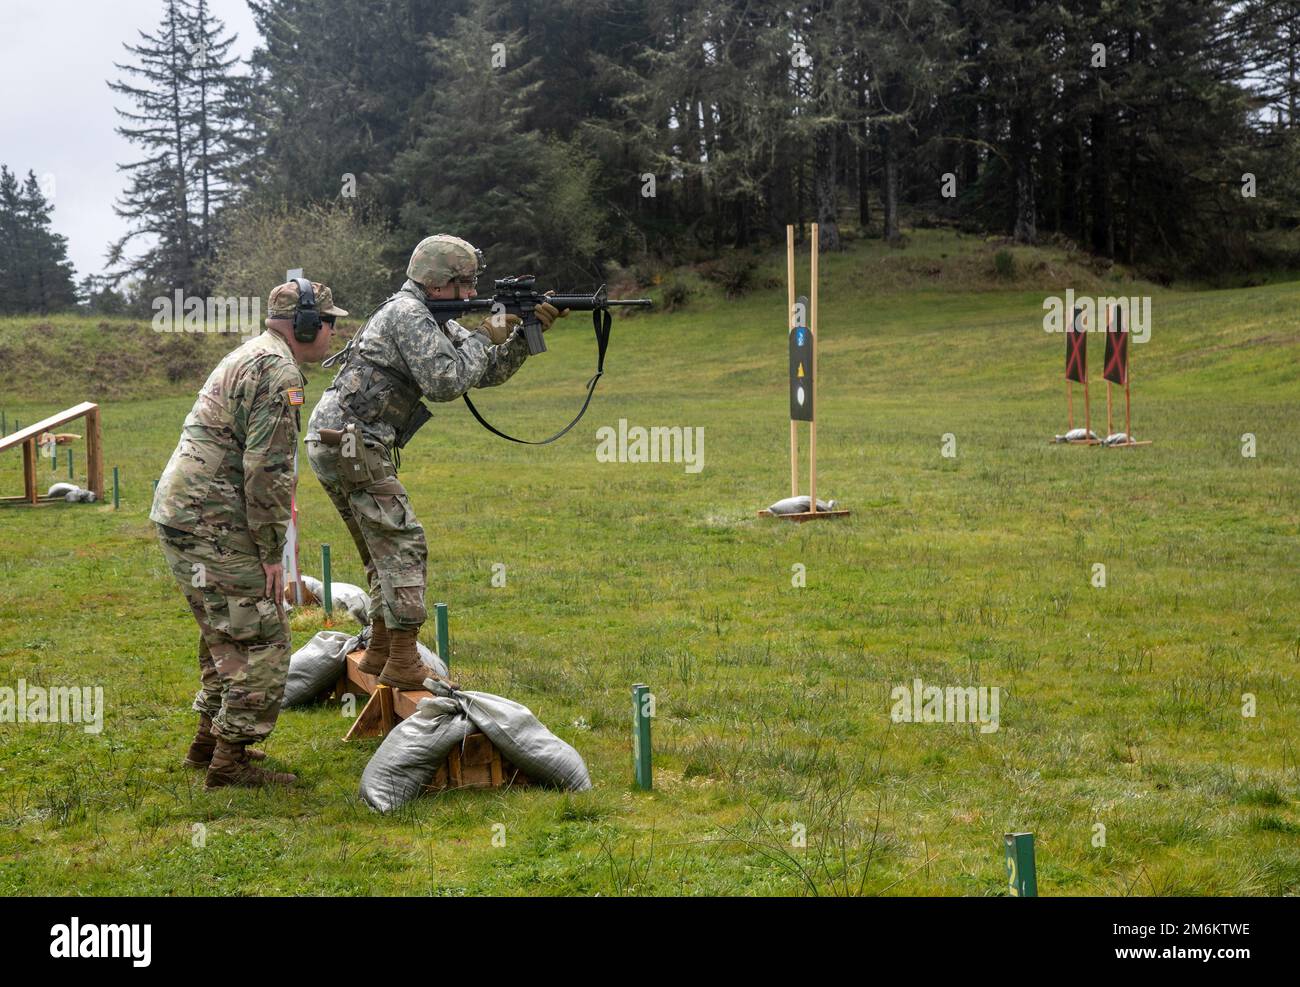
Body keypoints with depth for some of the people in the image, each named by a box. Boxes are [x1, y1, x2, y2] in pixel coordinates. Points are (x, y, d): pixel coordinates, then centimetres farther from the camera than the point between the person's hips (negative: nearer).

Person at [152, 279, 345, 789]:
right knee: (261, 642, -6)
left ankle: (210, 739, 29)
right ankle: (230, 761, -4)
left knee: (229, 632, 21)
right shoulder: (279, 373, -14)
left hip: (179, 515, 10)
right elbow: (268, 469, -21)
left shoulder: (247, 357, 19)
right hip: (211, 524, -10)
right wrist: (272, 552, -15)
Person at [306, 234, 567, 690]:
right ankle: (404, 664, -13)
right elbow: (445, 382, -21)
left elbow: (488, 372, 17)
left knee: (384, 549, 16)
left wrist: (525, 333, 5)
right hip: (349, 442, -10)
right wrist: (485, 338, -9)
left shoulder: (435, 321, 19)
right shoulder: (408, 315, -12)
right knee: (403, 544, -10)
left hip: (332, 446, 10)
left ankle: (379, 653, 20)